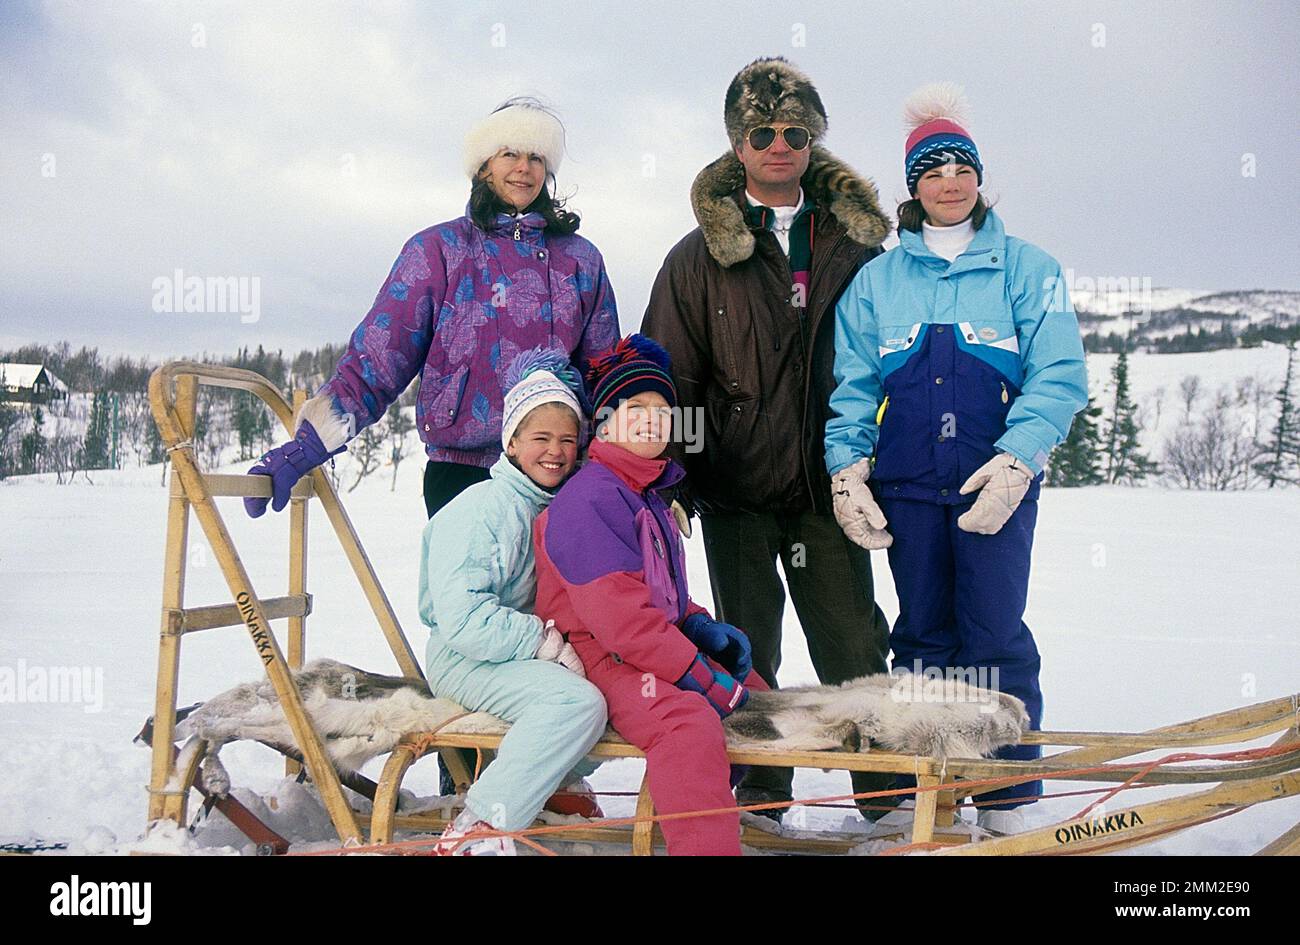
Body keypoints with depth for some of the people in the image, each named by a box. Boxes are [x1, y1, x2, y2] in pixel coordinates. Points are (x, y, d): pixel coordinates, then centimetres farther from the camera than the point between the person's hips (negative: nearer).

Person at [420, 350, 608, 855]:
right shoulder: (480, 508, -15)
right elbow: (461, 618, -24)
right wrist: (548, 641, -22)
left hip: (533, 651, 9)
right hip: (465, 659, -8)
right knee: (579, 700, -30)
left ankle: (561, 780, 13)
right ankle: (478, 830, -27)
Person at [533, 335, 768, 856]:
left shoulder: (650, 496, 19)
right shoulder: (588, 497, -15)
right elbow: (617, 614, -23)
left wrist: (699, 626, 7)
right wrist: (701, 674, -21)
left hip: (659, 648, 11)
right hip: (600, 657, -10)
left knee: (753, 691, 16)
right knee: (688, 719, -34)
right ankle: (705, 843, -38)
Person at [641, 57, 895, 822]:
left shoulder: (855, 240, 8)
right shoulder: (701, 255, 4)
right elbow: (668, 374, 4)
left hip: (826, 482, 1)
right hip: (736, 485, 0)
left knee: (854, 642, 3)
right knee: (750, 649, 7)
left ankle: (888, 790, 13)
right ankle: (760, 797, 17)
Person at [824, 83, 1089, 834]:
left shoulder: (1025, 267, 5)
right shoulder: (877, 279, 12)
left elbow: (1060, 374, -4)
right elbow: (852, 385, 9)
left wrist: (1016, 460, -17)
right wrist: (845, 465, -6)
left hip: (1000, 480, -2)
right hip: (907, 483, 2)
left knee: (994, 632, -2)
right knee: (923, 632, 8)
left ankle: (1008, 791, 10)